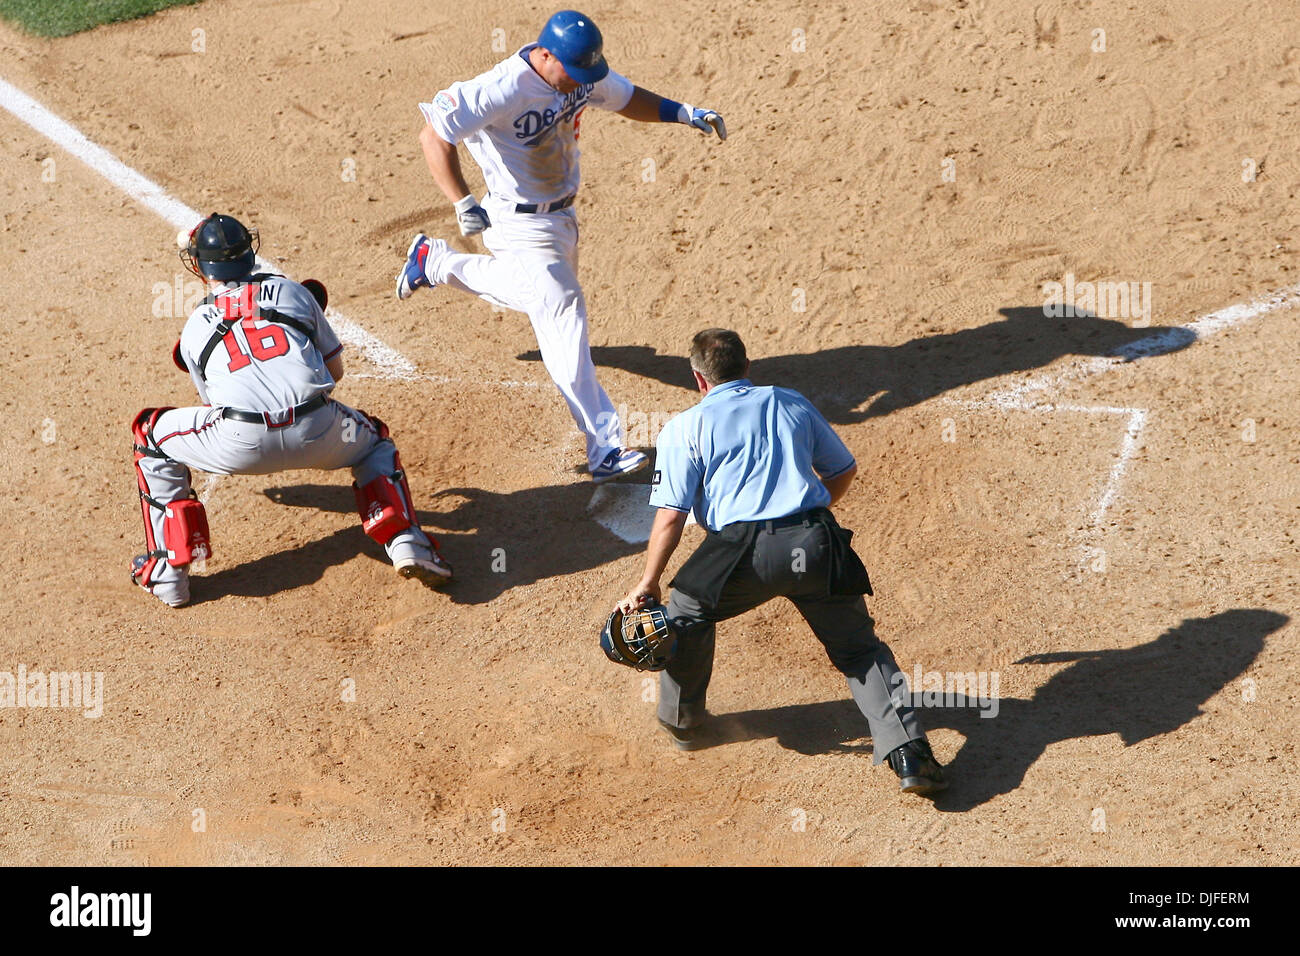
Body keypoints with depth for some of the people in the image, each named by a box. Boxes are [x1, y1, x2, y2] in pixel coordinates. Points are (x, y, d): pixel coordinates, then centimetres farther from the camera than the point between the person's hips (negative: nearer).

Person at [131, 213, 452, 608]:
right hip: (318, 434, 1)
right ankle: (406, 543, 13)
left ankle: (166, 574, 23)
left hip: (241, 443, -1)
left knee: (153, 438, 26)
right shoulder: (293, 292, 23)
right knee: (374, 441, 34)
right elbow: (335, 369, 29)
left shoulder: (193, 329, 23)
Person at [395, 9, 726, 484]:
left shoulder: (580, 73, -7)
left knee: (537, 293, 29)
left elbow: (628, 99, 9)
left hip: (561, 212, 9)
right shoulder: (504, 90, -30)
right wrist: (462, 204, -38)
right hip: (522, 226, -9)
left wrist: (685, 113, -5)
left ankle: (434, 260, 48)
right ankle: (605, 448, -13)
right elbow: (434, 135, -30)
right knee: (564, 323, -14)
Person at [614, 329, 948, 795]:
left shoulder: (685, 428, 11)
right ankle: (908, 752, -2)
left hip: (747, 552, -3)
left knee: (686, 609, 25)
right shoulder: (793, 403, 23)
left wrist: (648, 584, 12)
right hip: (818, 543, 3)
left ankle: (681, 721, 38)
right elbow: (844, 470, 30)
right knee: (860, 648, 13)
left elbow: (671, 515, 4)